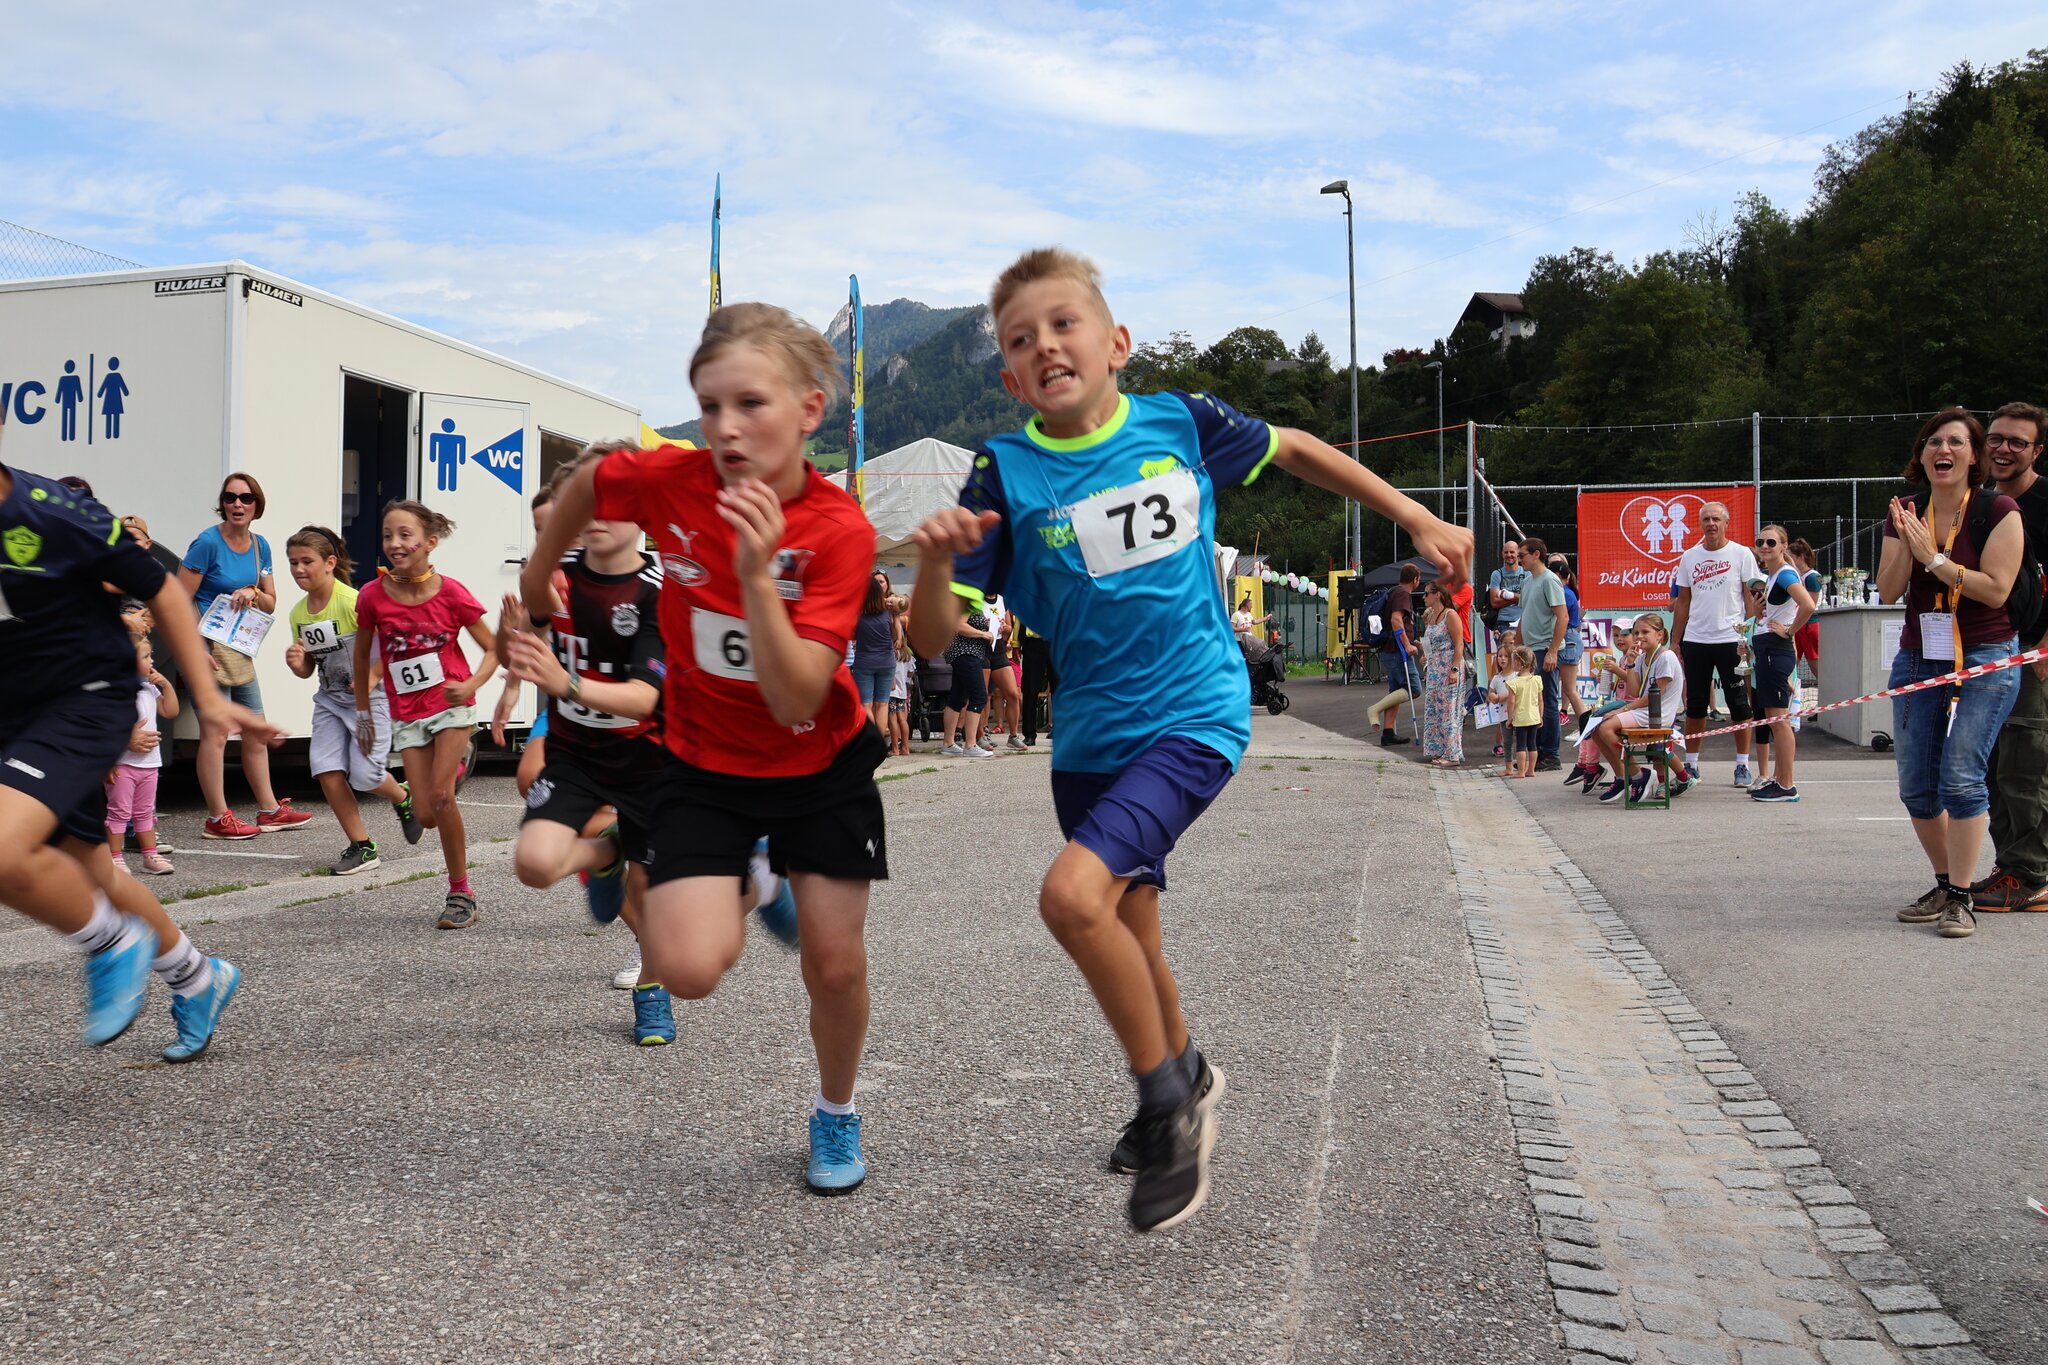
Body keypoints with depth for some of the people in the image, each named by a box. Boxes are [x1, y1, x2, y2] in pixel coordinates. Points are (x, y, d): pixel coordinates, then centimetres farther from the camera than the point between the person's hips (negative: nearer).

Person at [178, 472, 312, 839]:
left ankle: (269, 811, 21)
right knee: (217, 731, -7)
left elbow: (271, 604, 12)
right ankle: (217, 819, -1)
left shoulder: (260, 546, 7)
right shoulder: (208, 543, -13)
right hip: (208, 648, -8)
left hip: (240, 650, 8)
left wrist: (252, 593, -10)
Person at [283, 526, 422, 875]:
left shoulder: (353, 601, -18)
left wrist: (372, 678, -27)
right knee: (326, 770, -9)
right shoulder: (298, 612, 3)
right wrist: (297, 663, -11)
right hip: (330, 699, 6)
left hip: (370, 697, -6)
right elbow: (309, 669, 12)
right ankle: (362, 847, 3)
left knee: (364, 774, -12)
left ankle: (403, 798, 24)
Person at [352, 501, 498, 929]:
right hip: (407, 714, 3)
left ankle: (460, 893, 0)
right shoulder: (373, 596, -7)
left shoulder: (451, 593, -12)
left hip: (451, 706, -3)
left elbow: (493, 649, -4)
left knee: (440, 797, -17)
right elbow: (362, 655, 9)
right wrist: (363, 712, 14)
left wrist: (472, 684, -23)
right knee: (426, 815, -1)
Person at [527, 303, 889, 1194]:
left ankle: (836, 1114, 35)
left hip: (822, 762, -1)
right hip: (705, 761, 1)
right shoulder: (668, 481, -19)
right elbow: (584, 487, 6)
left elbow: (796, 704, -31)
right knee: (687, 969, -16)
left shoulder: (839, 530, -25)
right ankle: (731, 892, 22)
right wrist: (537, 577, 17)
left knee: (835, 963, 4)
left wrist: (757, 575, -41)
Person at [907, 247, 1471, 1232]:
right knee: (1129, 941, 16)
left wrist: (1417, 520, 17)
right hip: (1090, 735, 4)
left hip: (1194, 717, -3)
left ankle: (1169, 1104, -1)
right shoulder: (1006, 473, -6)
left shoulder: (1178, 422, -6)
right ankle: (1184, 1080, 47)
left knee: (1074, 894, -23)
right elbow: (934, 638, -10)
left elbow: (1293, 449, 14)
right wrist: (936, 559, -30)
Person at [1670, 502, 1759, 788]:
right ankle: (1691, 766, 15)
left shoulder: (1741, 554, 0)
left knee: (1739, 704, 2)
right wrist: (1675, 641, 8)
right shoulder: (1689, 557, 10)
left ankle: (1742, 765, 12)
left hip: (1731, 639, -3)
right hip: (1695, 640, 3)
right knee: (1695, 705, 8)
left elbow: (1752, 598, -2)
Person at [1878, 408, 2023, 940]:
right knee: (1916, 786, 5)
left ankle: (1962, 899, -8)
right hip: (1917, 660, 5)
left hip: (1984, 661, -5)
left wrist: (1934, 557, -18)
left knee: (1960, 774, -15)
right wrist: (1905, 545, -15)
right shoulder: (1906, 513, 8)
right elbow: (1888, 592, 0)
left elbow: (1995, 590, -15)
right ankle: (1945, 885, 21)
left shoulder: (1998, 512, -6)